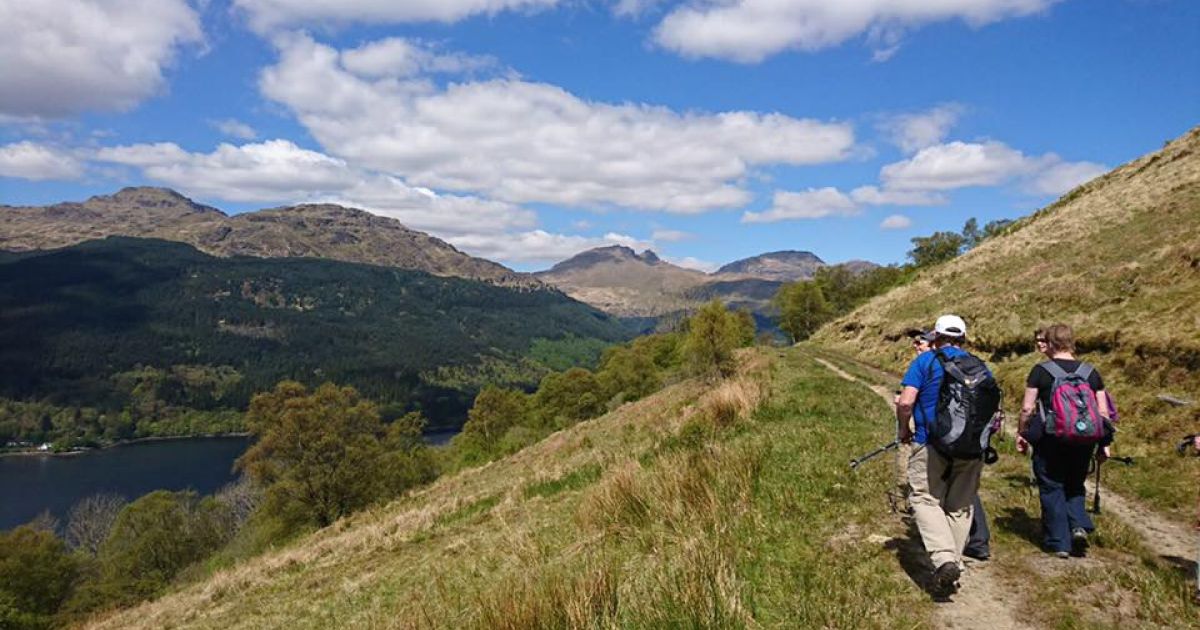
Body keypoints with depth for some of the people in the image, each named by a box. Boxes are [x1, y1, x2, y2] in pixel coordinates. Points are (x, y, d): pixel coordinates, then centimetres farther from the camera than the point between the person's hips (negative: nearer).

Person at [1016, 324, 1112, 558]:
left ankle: (1059, 543, 8)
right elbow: (1103, 412, 5)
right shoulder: (1091, 372, 5)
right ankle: (1079, 525, 0)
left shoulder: (1040, 371, -7)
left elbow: (1027, 409, -9)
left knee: (1052, 489, 6)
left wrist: (1021, 434, 4)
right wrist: (1104, 444, 12)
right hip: (1083, 440, 4)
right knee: (1075, 485, 21)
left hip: (1050, 440, -4)